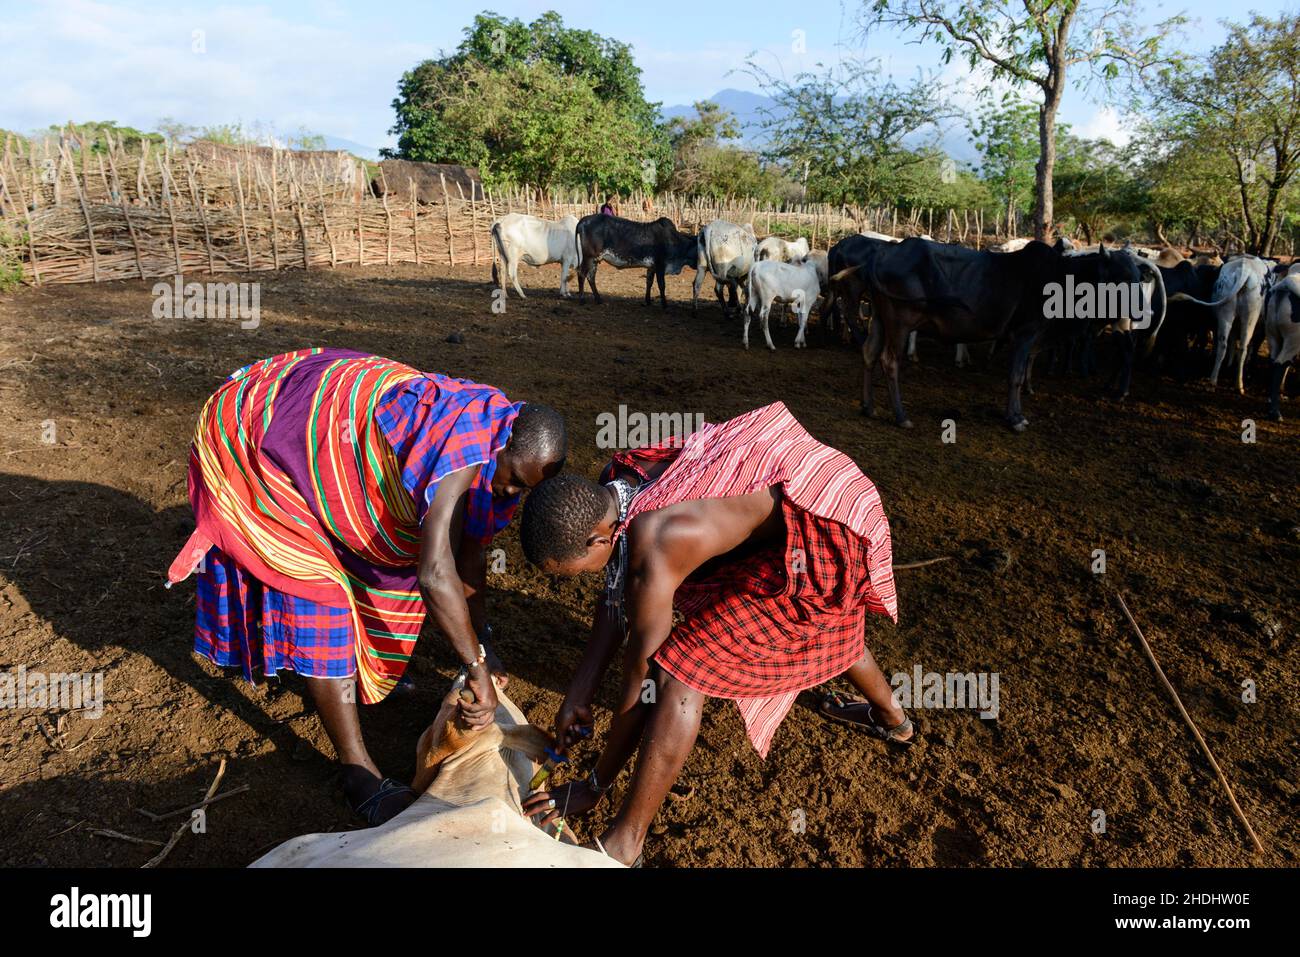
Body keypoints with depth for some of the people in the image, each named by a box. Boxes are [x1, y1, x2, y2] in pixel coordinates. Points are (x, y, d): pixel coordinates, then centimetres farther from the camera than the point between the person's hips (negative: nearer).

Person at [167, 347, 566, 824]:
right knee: (319, 592, -8)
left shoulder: (492, 450, -6)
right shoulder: (462, 442, -36)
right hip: (251, 441, -9)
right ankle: (357, 771, 3)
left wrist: (481, 638, 6)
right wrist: (477, 667, -30)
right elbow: (435, 573, -41)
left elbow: (467, 546, 5)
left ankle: (368, 666, 43)